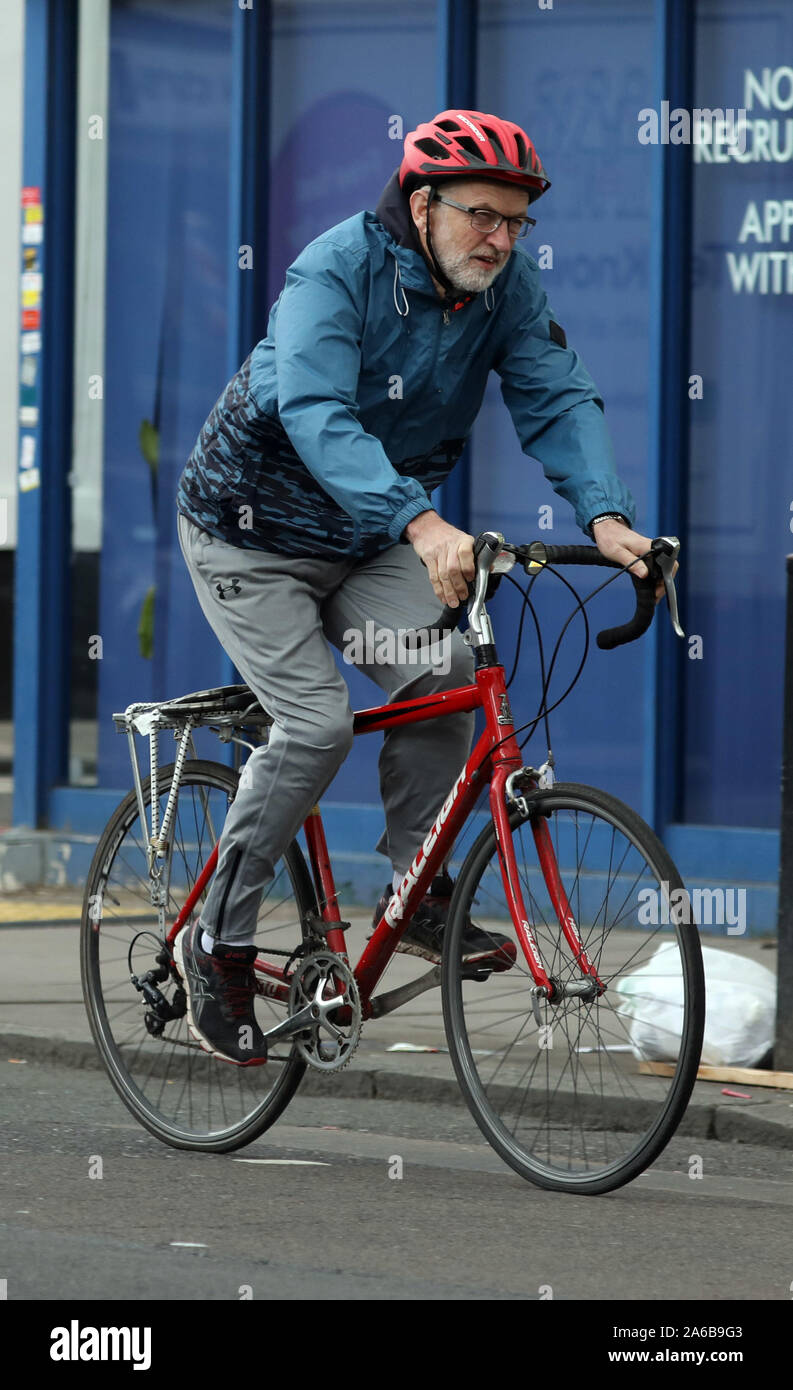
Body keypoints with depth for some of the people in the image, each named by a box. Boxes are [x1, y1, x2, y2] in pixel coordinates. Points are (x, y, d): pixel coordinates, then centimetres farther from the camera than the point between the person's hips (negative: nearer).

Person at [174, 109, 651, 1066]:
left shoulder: (506, 288, -8)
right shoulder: (336, 272, -27)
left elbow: (556, 400, -13)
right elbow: (319, 417, -40)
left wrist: (605, 515, -33)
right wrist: (420, 524, -54)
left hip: (369, 543, 5)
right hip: (256, 532, -5)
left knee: (439, 668, -20)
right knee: (317, 724, -18)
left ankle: (415, 894, -3)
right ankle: (218, 942, -4)